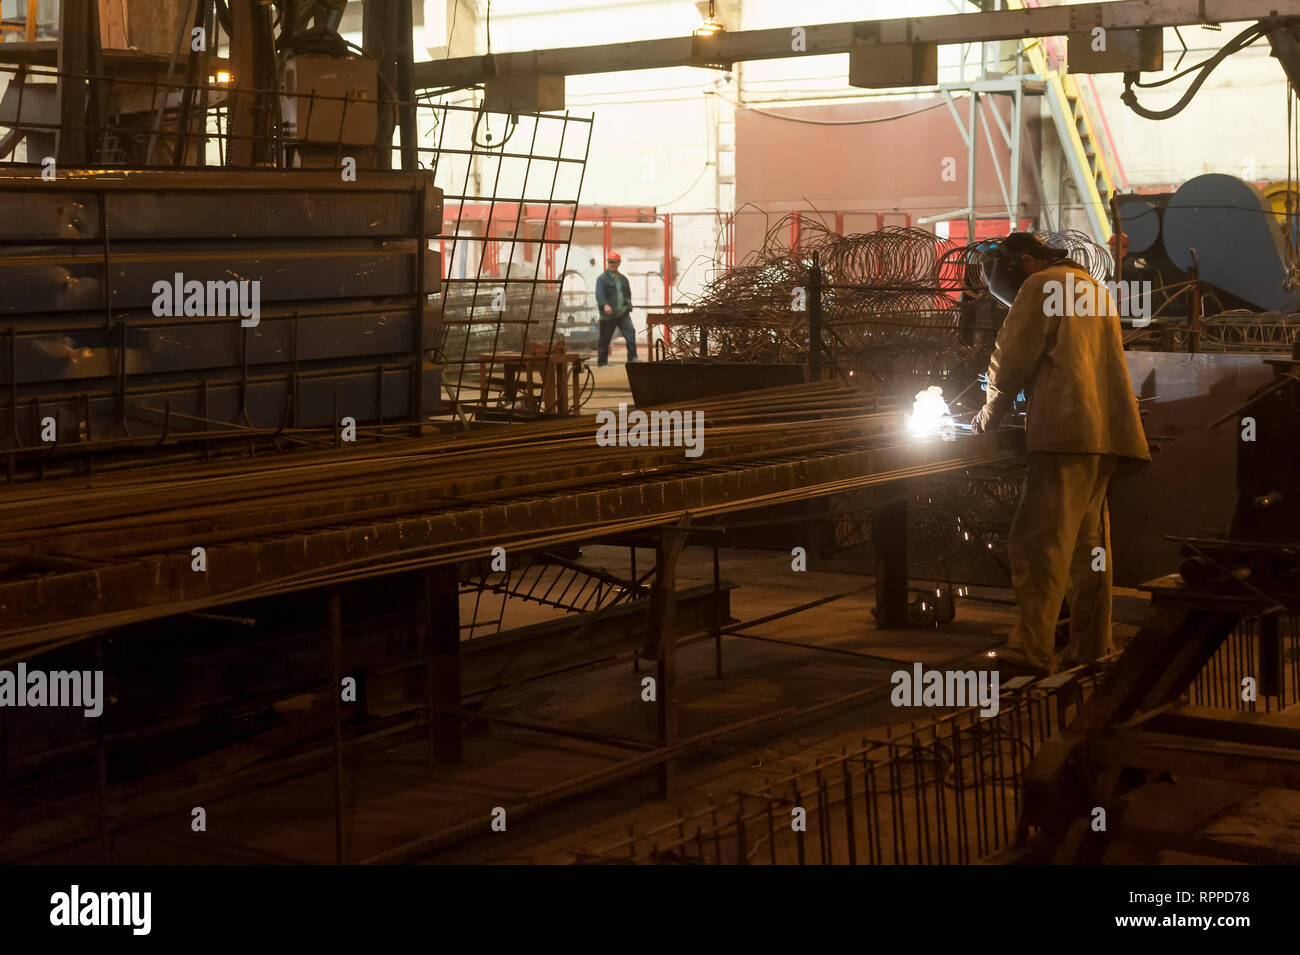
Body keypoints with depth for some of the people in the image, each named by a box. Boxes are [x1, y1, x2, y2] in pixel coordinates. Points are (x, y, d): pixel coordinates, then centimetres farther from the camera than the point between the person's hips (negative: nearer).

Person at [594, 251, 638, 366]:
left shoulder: (623, 279, 18)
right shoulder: (602, 278, -1)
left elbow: (628, 295, 26)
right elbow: (599, 293, -15)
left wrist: (628, 308, 17)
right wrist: (605, 305, -32)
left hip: (622, 313, 4)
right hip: (608, 314, -4)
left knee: (630, 332, -15)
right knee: (605, 339, 2)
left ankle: (632, 357, -15)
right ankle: (602, 363, 12)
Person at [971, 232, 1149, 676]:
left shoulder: (1039, 286, 0)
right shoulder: (1093, 287, 26)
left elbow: (1012, 361, -4)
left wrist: (988, 417, 11)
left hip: (1066, 431, -9)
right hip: (1108, 431, 9)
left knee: (1039, 541, -13)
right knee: (1087, 539, 11)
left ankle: (1031, 648, -21)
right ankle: (1090, 644, 13)